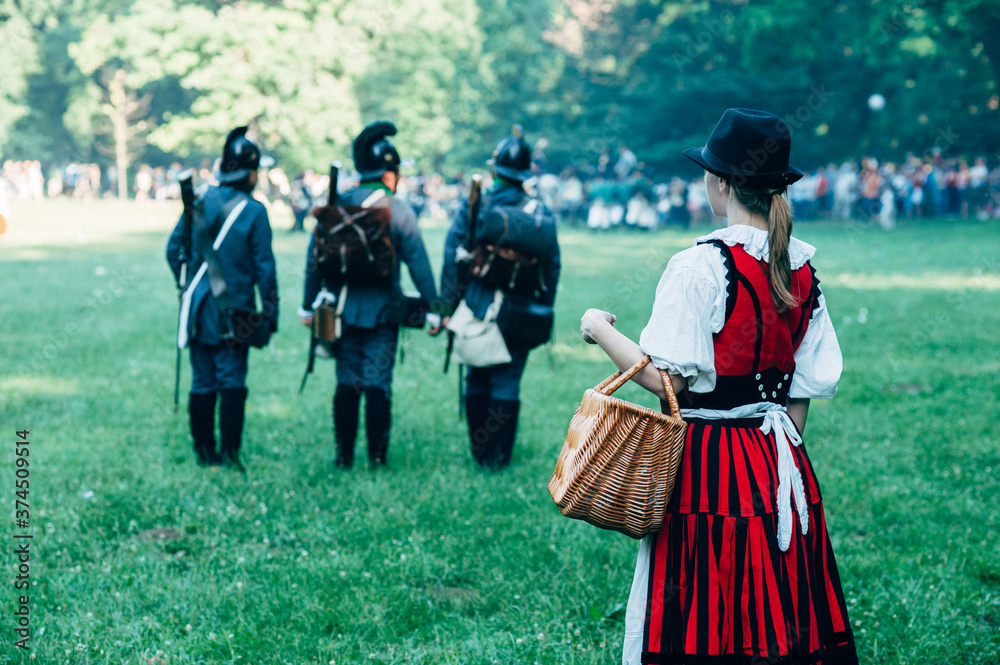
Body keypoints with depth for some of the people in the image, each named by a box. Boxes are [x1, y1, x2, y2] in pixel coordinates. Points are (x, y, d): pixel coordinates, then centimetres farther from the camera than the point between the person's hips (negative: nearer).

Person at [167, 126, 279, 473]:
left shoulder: (198, 200, 1)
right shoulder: (253, 211, -9)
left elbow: (174, 249, 6)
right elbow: (264, 267, -7)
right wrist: (270, 314, 0)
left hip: (199, 308, 3)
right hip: (235, 310, -3)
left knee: (202, 382, 10)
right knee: (232, 380, 1)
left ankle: (205, 451, 15)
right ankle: (229, 454, -3)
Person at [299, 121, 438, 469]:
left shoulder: (335, 206, 2)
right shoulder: (399, 211, -6)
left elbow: (314, 259, 3)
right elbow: (418, 263, -7)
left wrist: (308, 305, 10)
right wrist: (433, 308, -2)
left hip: (343, 310, 3)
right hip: (382, 311, -3)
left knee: (346, 382, 9)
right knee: (378, 382, 2)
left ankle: (344, 455, 11)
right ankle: (377, 456, 3)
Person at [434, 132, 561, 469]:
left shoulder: (473, 207, -5)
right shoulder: (542, 214, 0)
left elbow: (453, 261, -7)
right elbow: (552, 267, 3)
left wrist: (447, 308, -2)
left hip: (477, 308, 0)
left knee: (477, 380, 12)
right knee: (507, 381, 3)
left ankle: (479, 452, 19)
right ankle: (499, 456, 3)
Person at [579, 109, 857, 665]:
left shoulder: (699, 267, -16)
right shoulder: (800, 267, 5)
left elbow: (665, 378, -17)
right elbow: (810, 383, 9)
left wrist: (601, 330, -3)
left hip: (708, 463, -7)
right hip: (783, 466, 7)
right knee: (788, 617, 12)